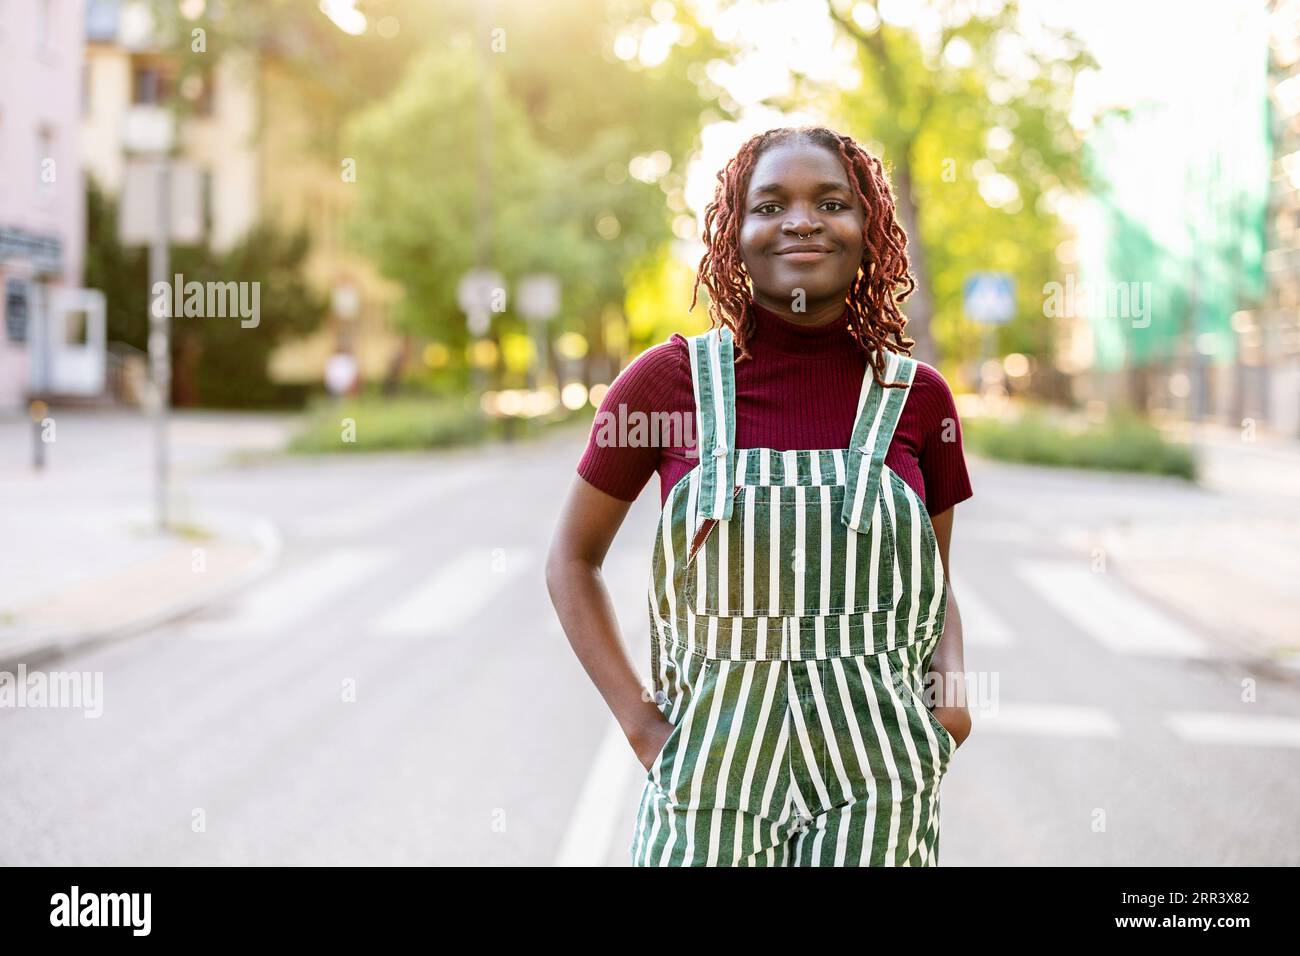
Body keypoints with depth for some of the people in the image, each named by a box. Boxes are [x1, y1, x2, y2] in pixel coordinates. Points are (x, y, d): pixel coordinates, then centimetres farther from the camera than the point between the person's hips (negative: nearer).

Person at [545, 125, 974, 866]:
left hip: (877, 784, 1)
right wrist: (637, 718, -3)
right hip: (712, 774, -1)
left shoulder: (918, 396, 1)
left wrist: (953, 693, -5)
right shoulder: (668, 381, -4)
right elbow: (573, 560, 5)